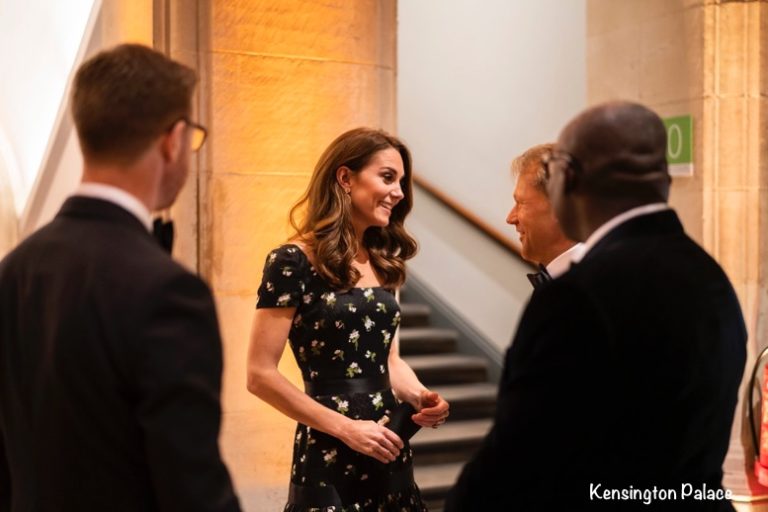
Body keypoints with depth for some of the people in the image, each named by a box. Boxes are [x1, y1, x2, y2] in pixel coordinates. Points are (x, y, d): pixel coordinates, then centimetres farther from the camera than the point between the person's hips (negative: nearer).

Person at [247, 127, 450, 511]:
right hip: (328, 454, -6)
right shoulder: (294, 262, -13)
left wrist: (421, 397, -4)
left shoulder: (382, 262, 7)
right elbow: (261, 374, -14)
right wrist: (345, 428, -16)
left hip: (389, 452, 6)